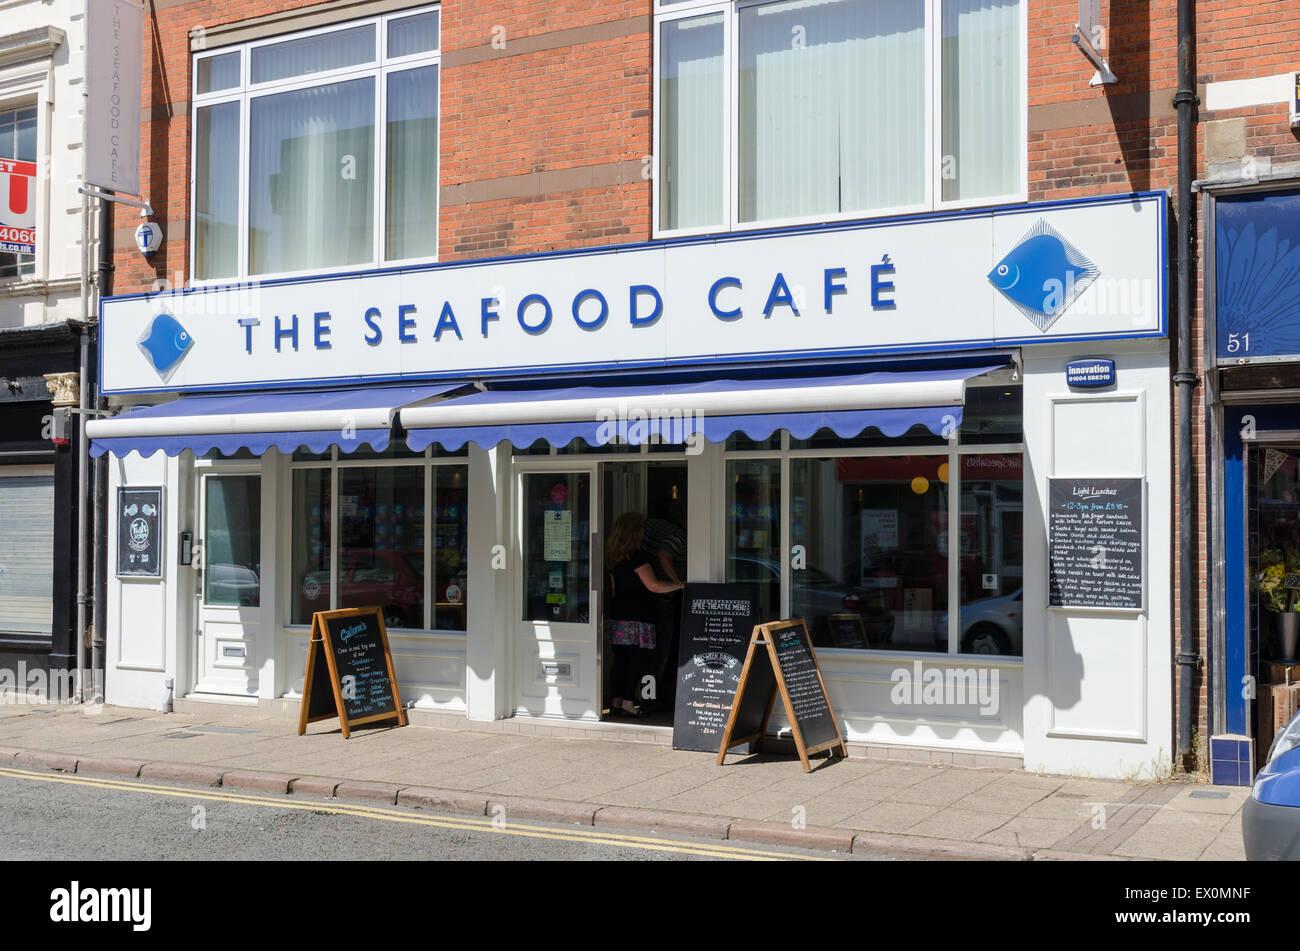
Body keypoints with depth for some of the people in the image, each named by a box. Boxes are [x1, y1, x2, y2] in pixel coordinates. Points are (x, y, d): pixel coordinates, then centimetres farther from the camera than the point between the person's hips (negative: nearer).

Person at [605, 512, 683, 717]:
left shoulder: (614, 558, 13)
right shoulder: (637, 557, -13)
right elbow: (653, 586, -15)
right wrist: (679, 585, -8)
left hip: (616, 614, 8)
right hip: (636, 616, -8)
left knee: (621, 658, 10)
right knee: (641, 658, -2)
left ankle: (616, 701, 11)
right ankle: (628, 703, -5)